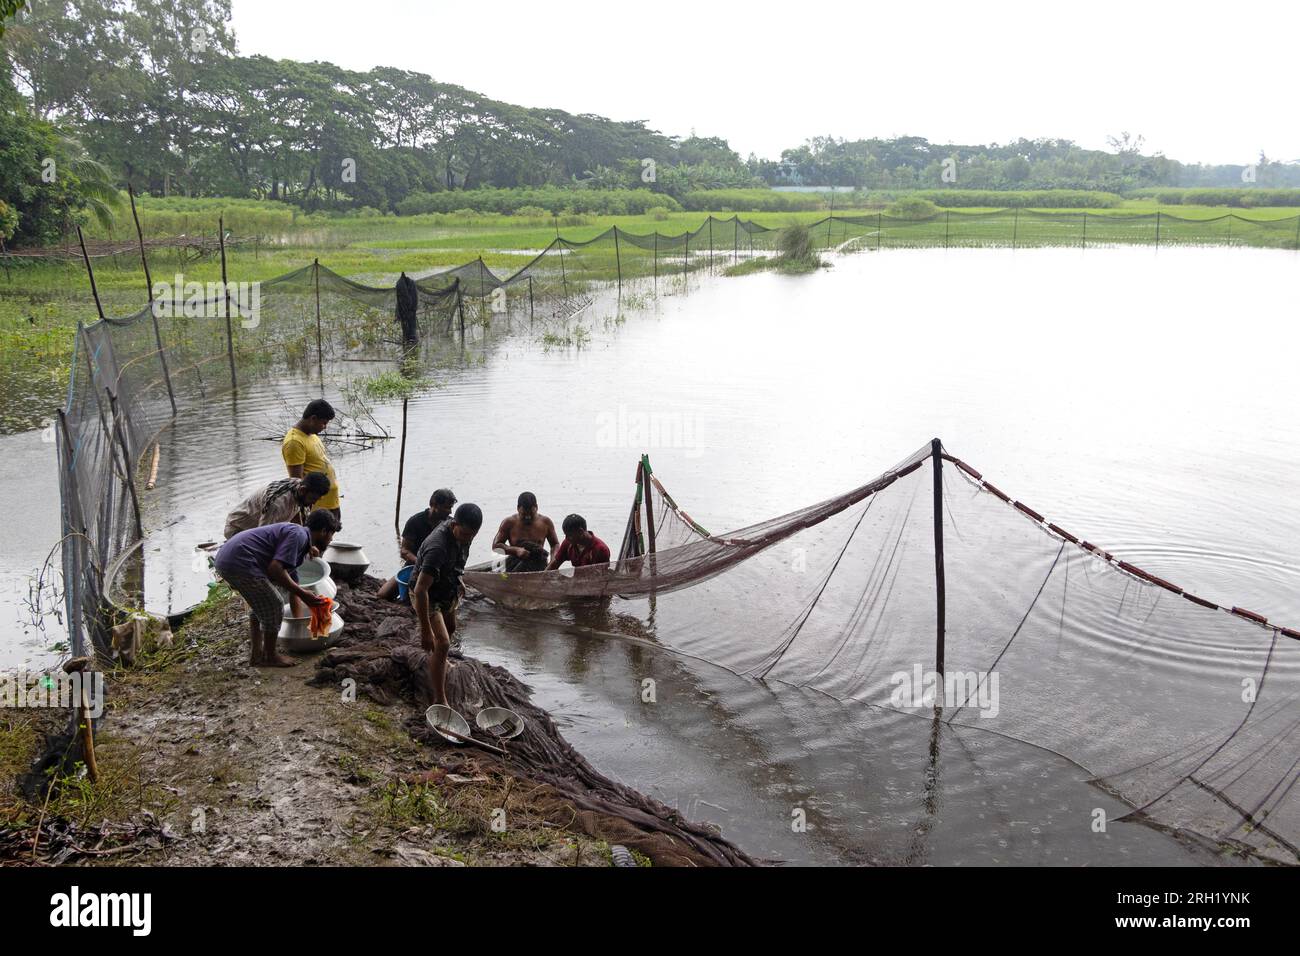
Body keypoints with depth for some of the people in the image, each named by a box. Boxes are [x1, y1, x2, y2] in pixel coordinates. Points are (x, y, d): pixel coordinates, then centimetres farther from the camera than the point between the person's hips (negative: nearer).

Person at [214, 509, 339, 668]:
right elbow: (275, 569, -20)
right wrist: (302, 594, -13)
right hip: (240, 562, -11)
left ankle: (256, 653, 31)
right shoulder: (298, 535, -8)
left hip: (225, 559, 11)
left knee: (260, 604, 26)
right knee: (274, 606, 1)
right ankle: (270, 657, 14)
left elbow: (291, 581, 33)